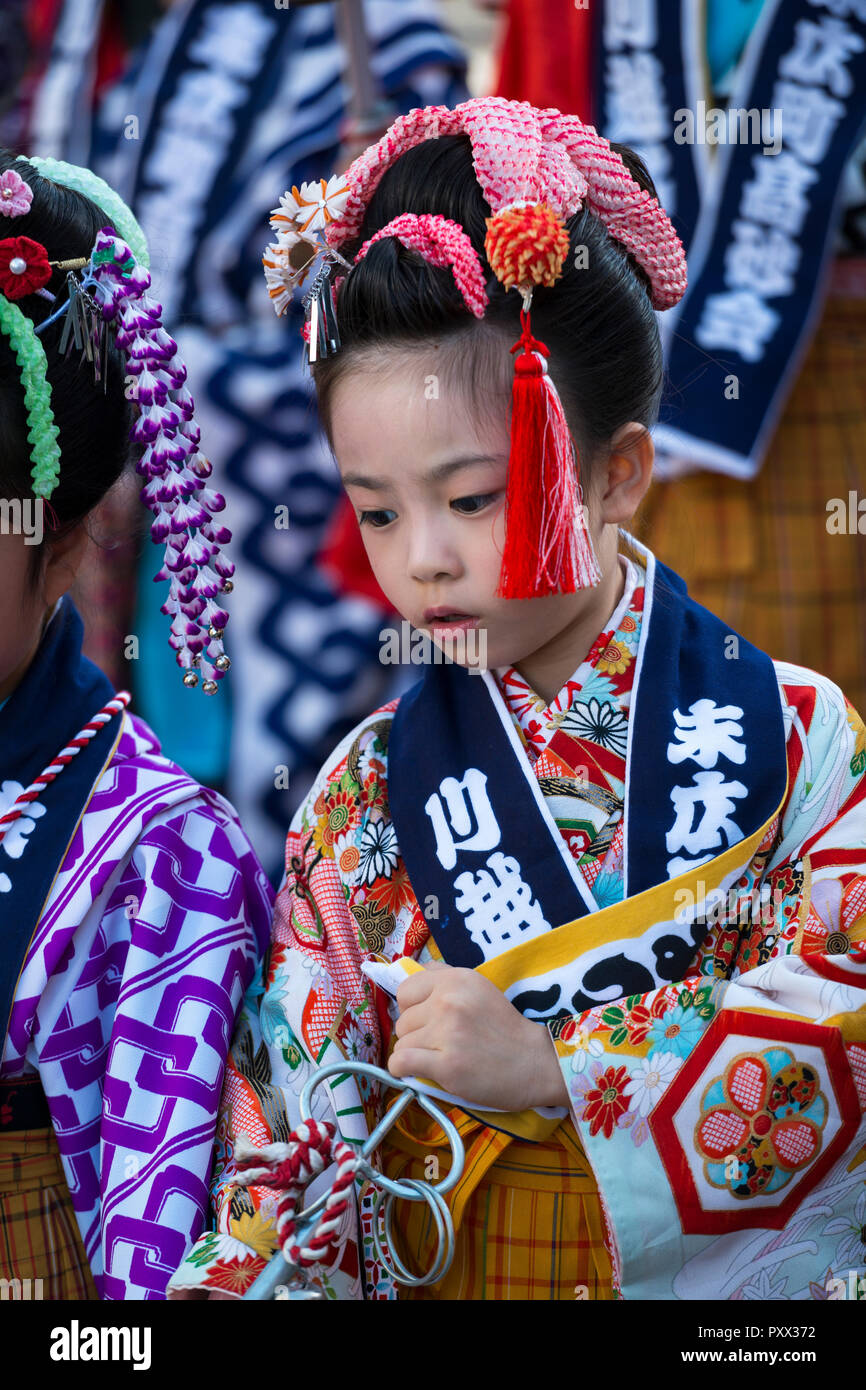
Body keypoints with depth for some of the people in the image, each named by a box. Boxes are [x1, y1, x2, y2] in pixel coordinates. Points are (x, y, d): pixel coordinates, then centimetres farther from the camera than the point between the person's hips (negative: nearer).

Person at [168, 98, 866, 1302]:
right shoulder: (366, 796, 3)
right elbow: (298, 1131, 0)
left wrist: (551, 1068, -16)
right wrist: (241, 1285, -18)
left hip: (744, 1266, -3)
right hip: (446, 1272, 3)